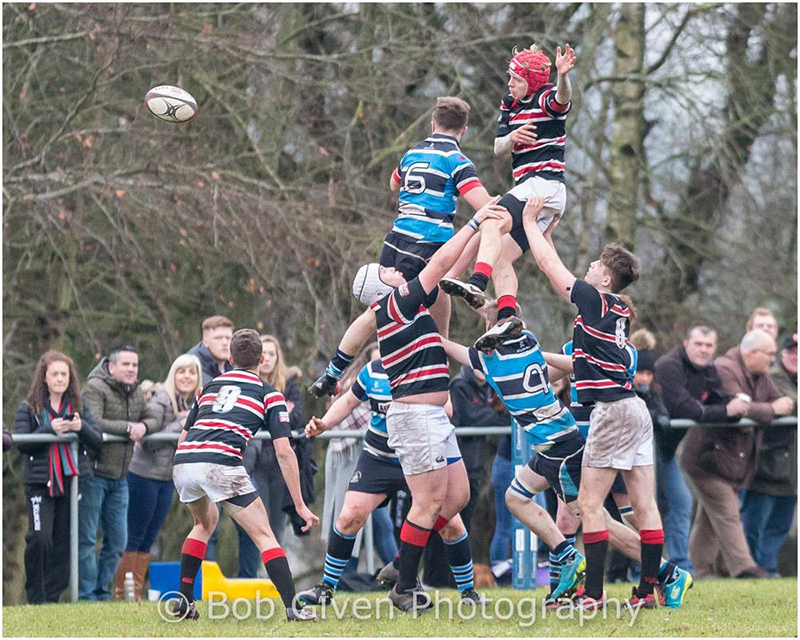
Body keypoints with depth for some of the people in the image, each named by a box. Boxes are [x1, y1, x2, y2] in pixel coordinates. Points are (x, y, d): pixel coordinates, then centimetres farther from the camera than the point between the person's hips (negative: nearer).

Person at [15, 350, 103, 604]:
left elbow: (97, 440, 4)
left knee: (62, 542, 4)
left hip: (71, 482, 3)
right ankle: (35, 598, -2)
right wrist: (51, 429, -19)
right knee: (39, 538, -13)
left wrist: (81, 427, -15)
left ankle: (53, 595, 11)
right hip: (40, 482, -3)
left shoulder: (78, 407, 11)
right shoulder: (29, 408, 2)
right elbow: (22, 443, -8)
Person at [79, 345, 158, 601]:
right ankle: (86, 595, 0)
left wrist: (143, 426, -9)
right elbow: (93, 424, -24)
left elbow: (153, 420, 15)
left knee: (117, 541, 10)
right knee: (86, 539, -3)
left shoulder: (136, 392, 13)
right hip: (93, 474, -8)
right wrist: (128, 428, -18)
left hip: (119, 478, 8)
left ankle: (102, 592, 20)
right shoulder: (95, 388, -12)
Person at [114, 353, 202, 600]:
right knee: (134, 538, -4)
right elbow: (148, 441, -21)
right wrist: (180, 426, -23)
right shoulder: (161, 400, -15)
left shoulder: (196, 404, 8)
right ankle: (120, 592, 1)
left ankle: (137, 593, 14)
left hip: (168, 478, 7)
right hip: (145, 475, -7)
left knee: (148, 539, 10)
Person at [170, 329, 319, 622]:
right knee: (264, 536, 4)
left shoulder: (210, 386, 29)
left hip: (182, 463, 5)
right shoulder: (269, 394, 16)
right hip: (221, 463, -5)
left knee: (205, 522, 32)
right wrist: (300, 505, 9)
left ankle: (183, 601, 26)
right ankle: (292, 606, -12)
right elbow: (283, 451, 7)